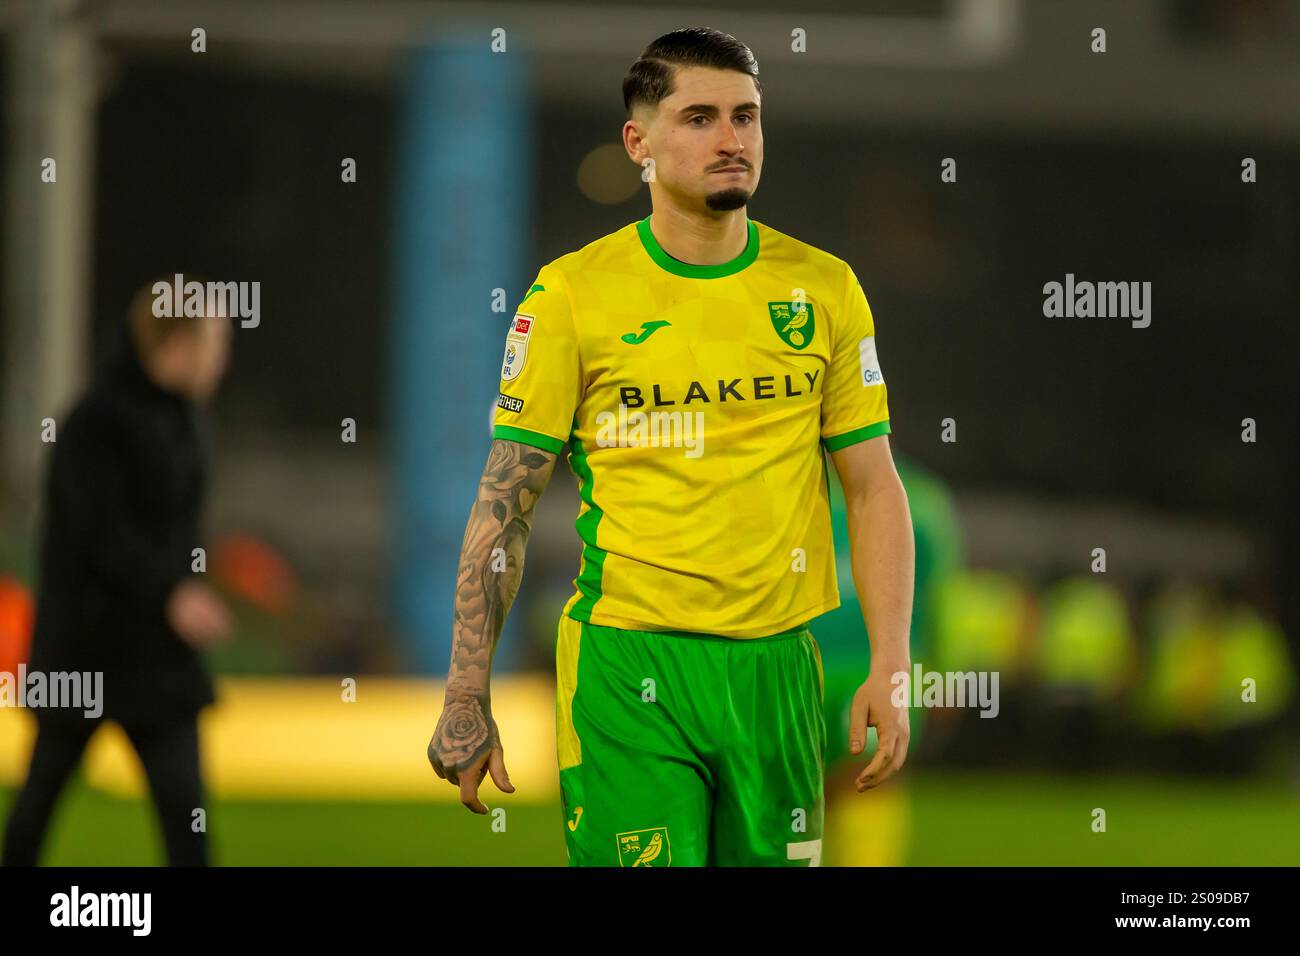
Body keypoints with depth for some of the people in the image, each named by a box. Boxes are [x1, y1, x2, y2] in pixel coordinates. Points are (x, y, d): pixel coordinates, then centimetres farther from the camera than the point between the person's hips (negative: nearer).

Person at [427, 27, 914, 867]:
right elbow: (505, 506, -1)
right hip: (628, 667, -3)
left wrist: (890, 669, 0)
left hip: (778, 668, 3)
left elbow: (874, 489, 10)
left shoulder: (824, 288, 7)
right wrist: (467, 697, -6)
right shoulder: (574, 293, -2)